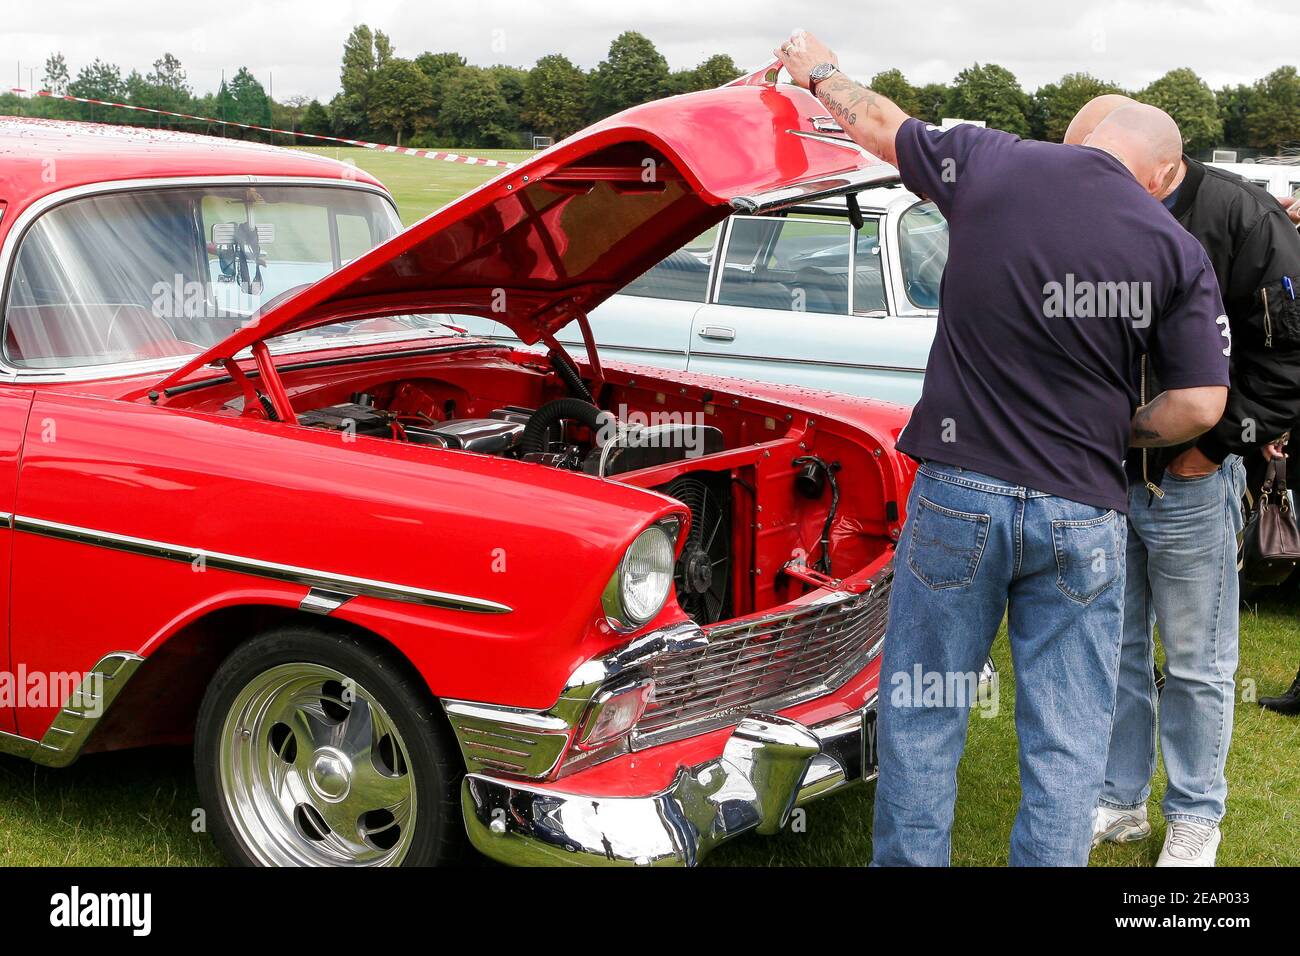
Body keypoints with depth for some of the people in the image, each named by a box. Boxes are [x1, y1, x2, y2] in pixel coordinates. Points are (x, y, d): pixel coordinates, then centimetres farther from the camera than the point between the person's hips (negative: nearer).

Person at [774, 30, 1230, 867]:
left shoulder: (989, 163, -4)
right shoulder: (1178, 253, -3)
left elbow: (880, 125, 14)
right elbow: (1200, 406, -6)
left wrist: (819, 72, 33)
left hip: (959, 493, 0)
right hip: (1081, 514, 0)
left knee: (922, 715, 14)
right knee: (1067, 743, 10)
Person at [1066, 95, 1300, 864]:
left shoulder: (1237, 215, -12)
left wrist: (1223, 442, -11)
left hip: (1189, 484, -5)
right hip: (1104, 478, 5)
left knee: (1197, 664, 7)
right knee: (1114, 650, 14)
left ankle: (1195, 817, 22)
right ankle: (1121, 802, 29)